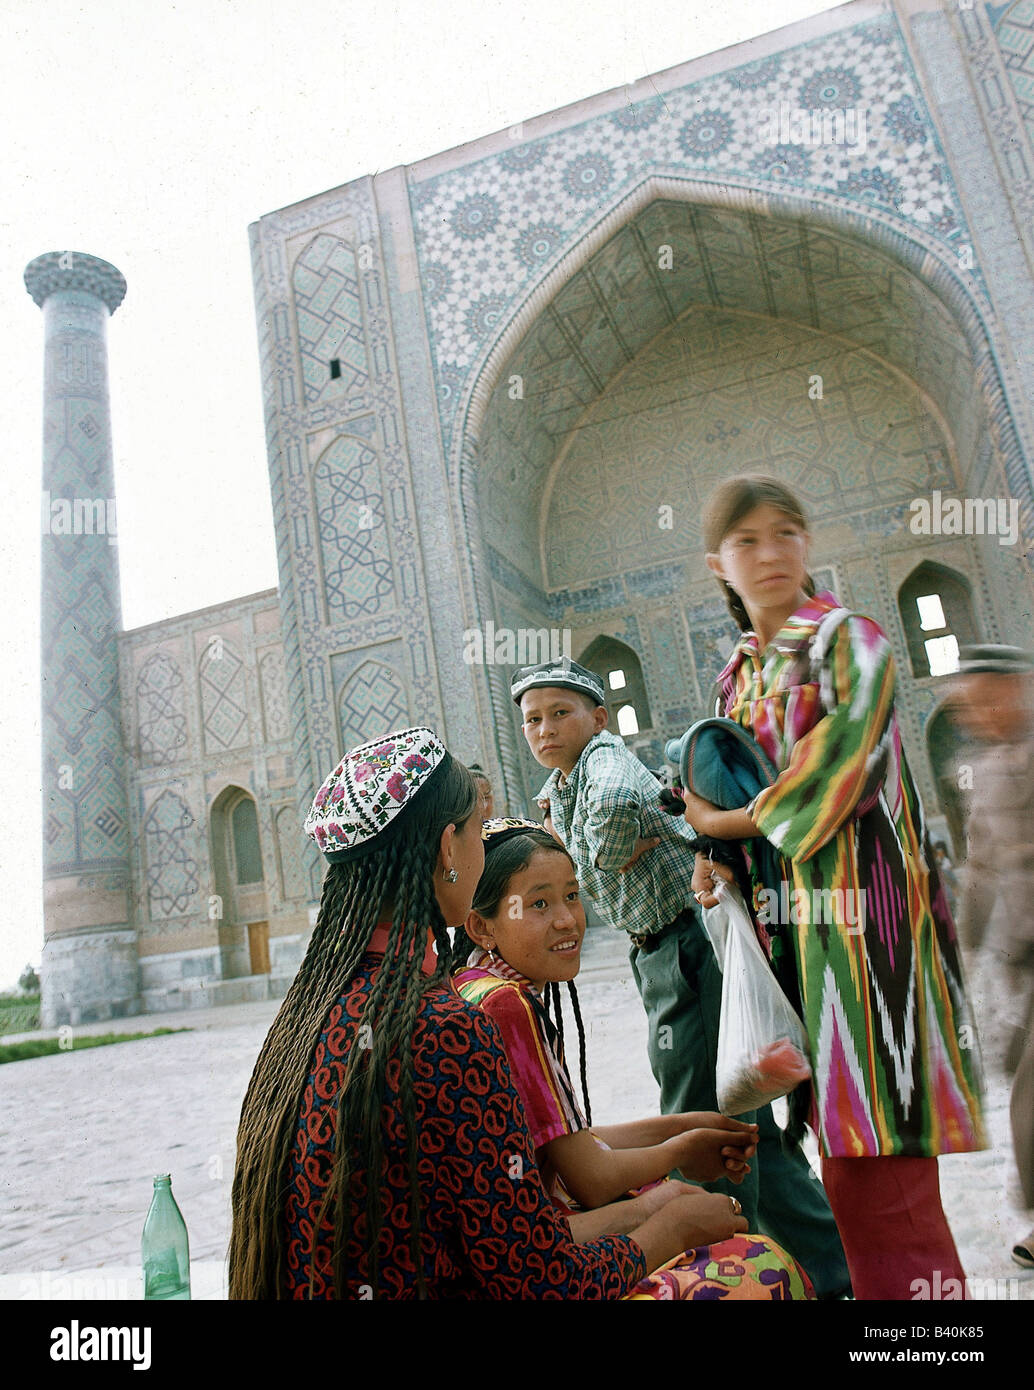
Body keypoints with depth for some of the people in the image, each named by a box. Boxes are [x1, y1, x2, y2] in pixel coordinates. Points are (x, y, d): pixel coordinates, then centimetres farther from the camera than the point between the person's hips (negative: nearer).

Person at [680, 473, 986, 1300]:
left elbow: (836, 774, -16)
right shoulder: (738, 675, 15)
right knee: (845, 1149, 12)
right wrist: (716, 864, 0)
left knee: (875, 1167, -5)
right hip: (788, 922, 6)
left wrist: (724, 822, -7)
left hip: (858, 908, -6)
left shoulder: (850, 642, -4)